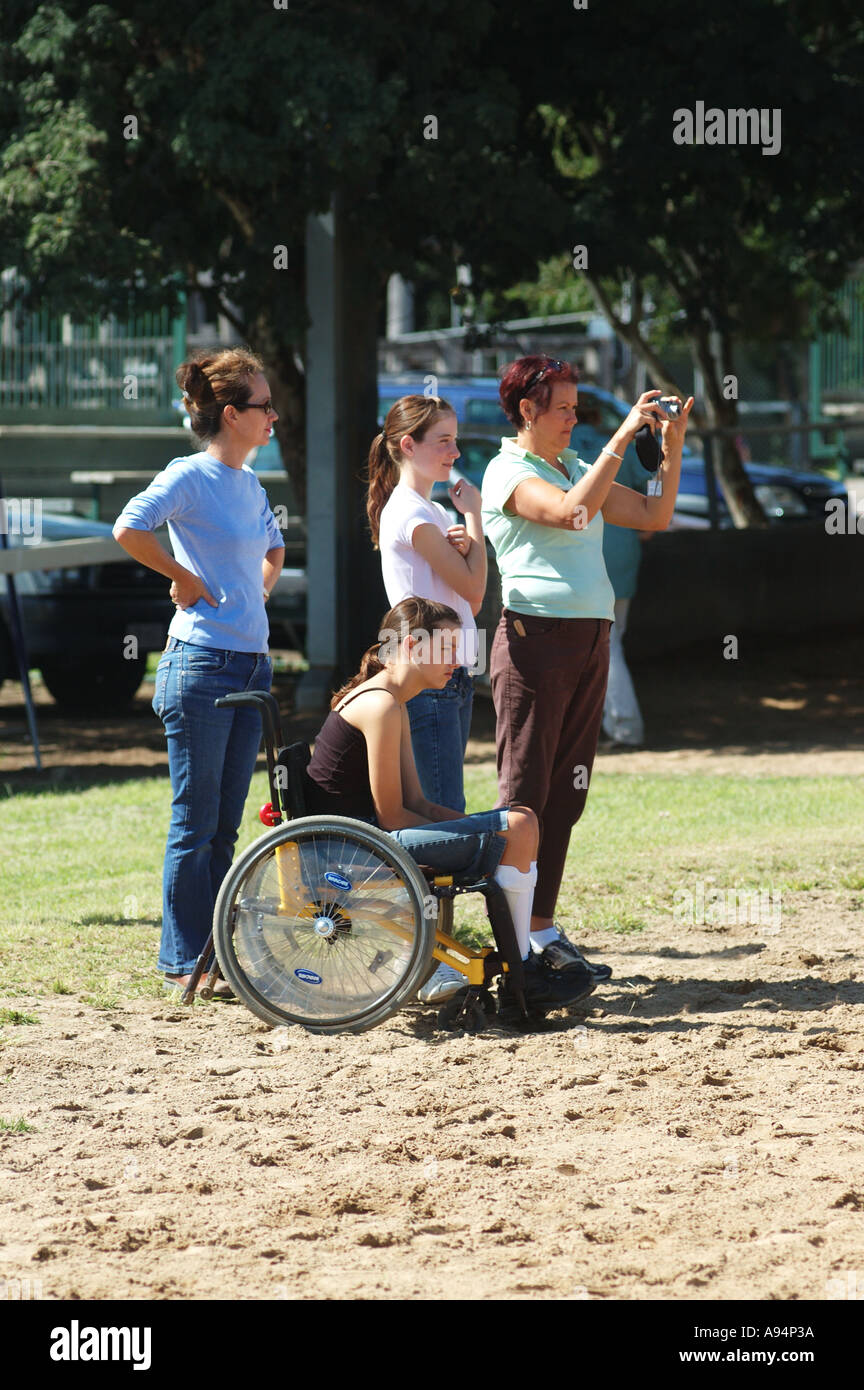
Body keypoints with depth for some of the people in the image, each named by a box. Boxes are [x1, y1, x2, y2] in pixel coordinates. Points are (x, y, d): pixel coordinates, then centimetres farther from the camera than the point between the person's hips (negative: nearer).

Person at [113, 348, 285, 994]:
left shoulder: (250, 483, 14)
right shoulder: (190, 476, -10)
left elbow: (272, 547, 33)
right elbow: (130, 527, -26)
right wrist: (183, 577, -15)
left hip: (251, 664, 8)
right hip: (202, 665, -8)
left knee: (224, 823, 10)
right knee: (195, 822, -3)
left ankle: (217, 952, 15)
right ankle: (184, 961, 3)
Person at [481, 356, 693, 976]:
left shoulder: (577, 468, 20)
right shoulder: (508, 472, -4)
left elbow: (654, 515, 19)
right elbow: (571, 512, -22)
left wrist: (672, 448, 8)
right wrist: (622, 438, -20)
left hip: (589, 640, 8)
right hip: (536, 638, -8)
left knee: (566, 793, 7)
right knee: (524, 792, -7)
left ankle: (543, 930, 11)